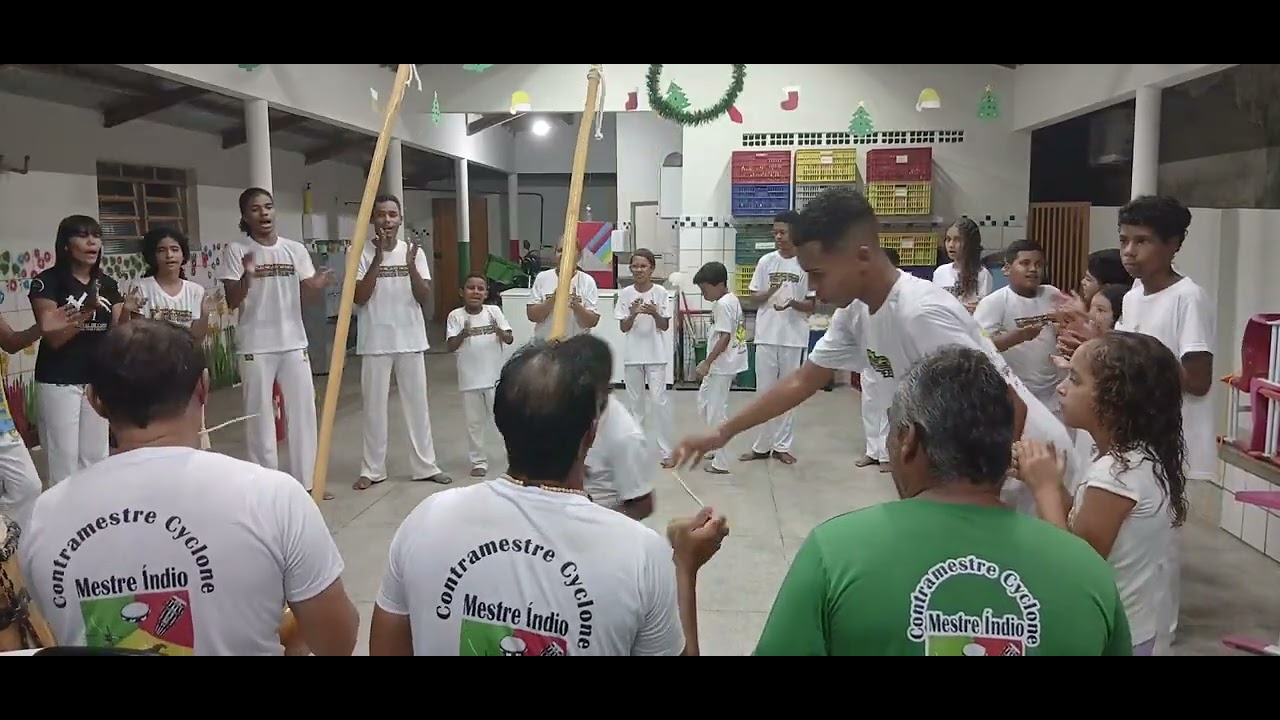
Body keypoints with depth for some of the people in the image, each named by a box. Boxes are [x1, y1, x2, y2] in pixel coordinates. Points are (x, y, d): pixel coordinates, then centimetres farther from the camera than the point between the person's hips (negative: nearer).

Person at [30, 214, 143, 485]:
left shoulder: (108, 284, 6)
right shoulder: (47, 282, -9)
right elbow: (53, 338, -15)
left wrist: (126, 311, -18)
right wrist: (87, 311, -27)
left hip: (98, 380, 5)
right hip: (59, 381, -5)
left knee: (95, 458, 11)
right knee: (65, 459, -2)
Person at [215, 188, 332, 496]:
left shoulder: (295, 249, 4)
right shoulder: (236, 250, -4)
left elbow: (310, 295, 5)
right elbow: (231, 302, -7)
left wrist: (318, 286, -18)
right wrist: (247, 277, -26)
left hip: (294, 342, 3)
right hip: (255, 346, -3)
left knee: (303, 411, 7)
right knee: (260, 415, 5)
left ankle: (306, 481, 19)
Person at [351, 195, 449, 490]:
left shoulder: (414, 252, 1)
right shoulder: (361, 253, -5)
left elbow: (424, 298, -4)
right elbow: (359, 298, -14)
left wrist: (410, 266, -21)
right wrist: (378, 259, -21)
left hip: (411, 341, 2)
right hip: (375, 343, -2)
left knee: (417, 404, 8)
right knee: (374, 407, 6)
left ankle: (425, 465, 17)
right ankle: (372, 469, 16)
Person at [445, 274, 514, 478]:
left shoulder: (494, 311, -2)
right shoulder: (456, 315, -4)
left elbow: (510, 339, -5)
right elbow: (450, 347, -9)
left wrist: (499, 331, -25)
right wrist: (463, 334, -27)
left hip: (495, 376, 0)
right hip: (470, 378, 1)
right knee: (474, 422, 10)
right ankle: (478, 461, 21)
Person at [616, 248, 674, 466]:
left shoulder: (660, 293, -5)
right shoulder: (625, 293, -1)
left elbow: (665, 326, -4)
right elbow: (623, 328, -1)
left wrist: (655, 314, -23)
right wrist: (633, 314, -20)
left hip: (656, 354, -2)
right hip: (633, 354, 3)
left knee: (658, 399, -8)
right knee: (636, 401, 11)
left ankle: (666, 451, -2)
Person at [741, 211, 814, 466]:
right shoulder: (766, 262, 4)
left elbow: (811, 305, -2)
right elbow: (753, 299, 7)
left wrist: (792, 303, -22)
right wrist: (769, 293, -14)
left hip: (794, 338, -2)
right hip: (766, 336, 2)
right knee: (764, 391, 6)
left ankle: (782, 446, 16)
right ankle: (762, 446, 14)